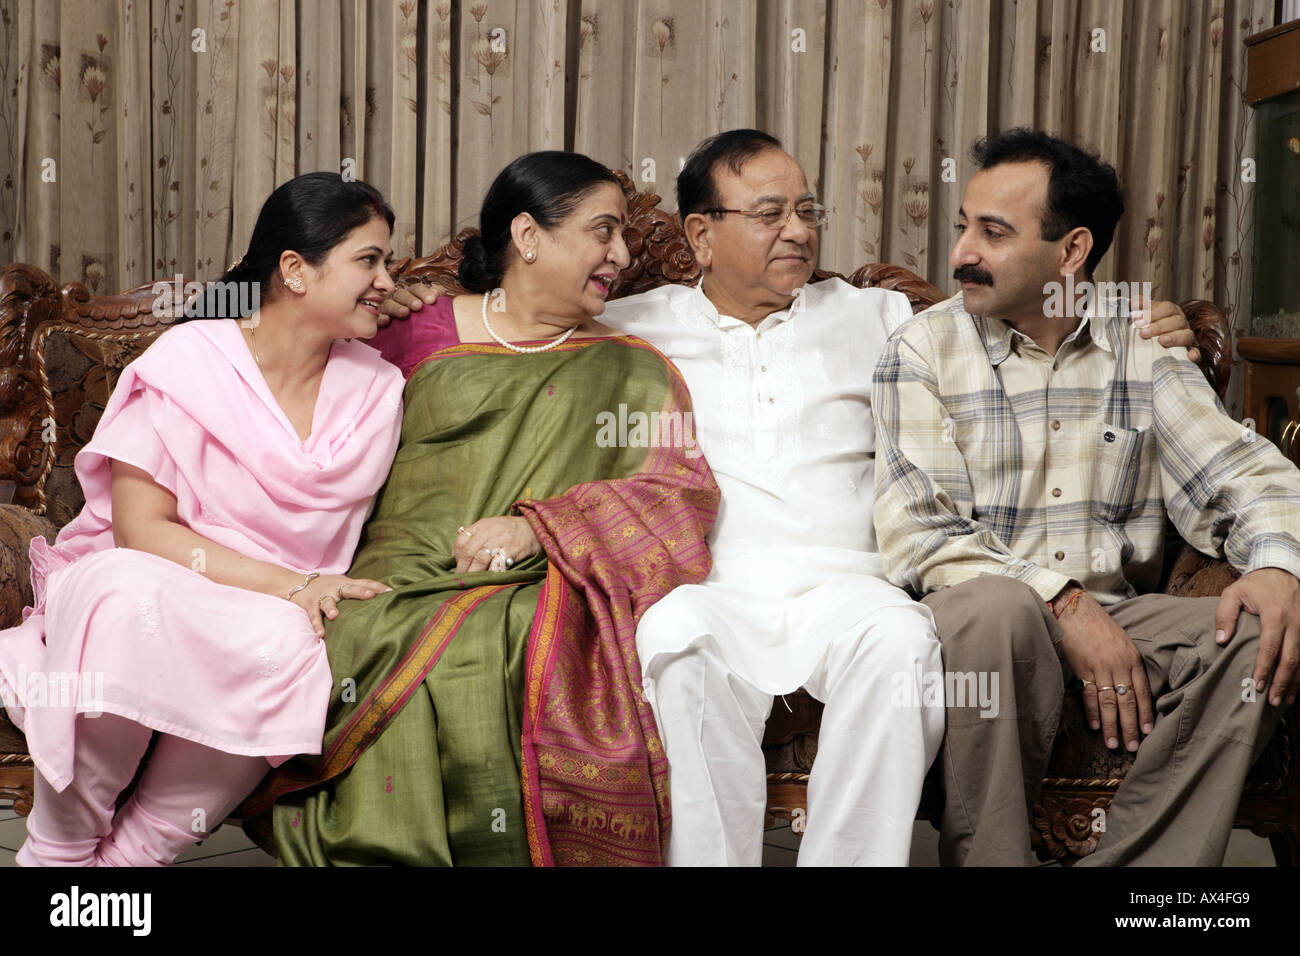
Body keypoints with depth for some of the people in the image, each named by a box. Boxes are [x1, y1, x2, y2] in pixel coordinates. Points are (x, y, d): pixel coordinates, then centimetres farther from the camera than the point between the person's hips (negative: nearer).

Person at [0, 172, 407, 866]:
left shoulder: (377, 391, 5)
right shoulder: (191, 359, -7)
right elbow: (140, 529, -13)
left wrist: (310, 598, -12)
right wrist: (288, 584, -21)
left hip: (266, 620, 3)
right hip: (129, 593, -2)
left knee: (287, 650, -34)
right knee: (130, 590, -39)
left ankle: (134, 852, -14)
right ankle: (58, 848, -15)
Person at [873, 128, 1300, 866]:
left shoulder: (1145, 352, 9)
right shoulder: (925, 350, 0)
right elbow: (918, 534, -9)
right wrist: (1061, 603, -20)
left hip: (1116, 615, 3)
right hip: (989, 616, -3)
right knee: (995, 607, -36)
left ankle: (1140, 863, -16)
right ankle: (987, 858, -22)